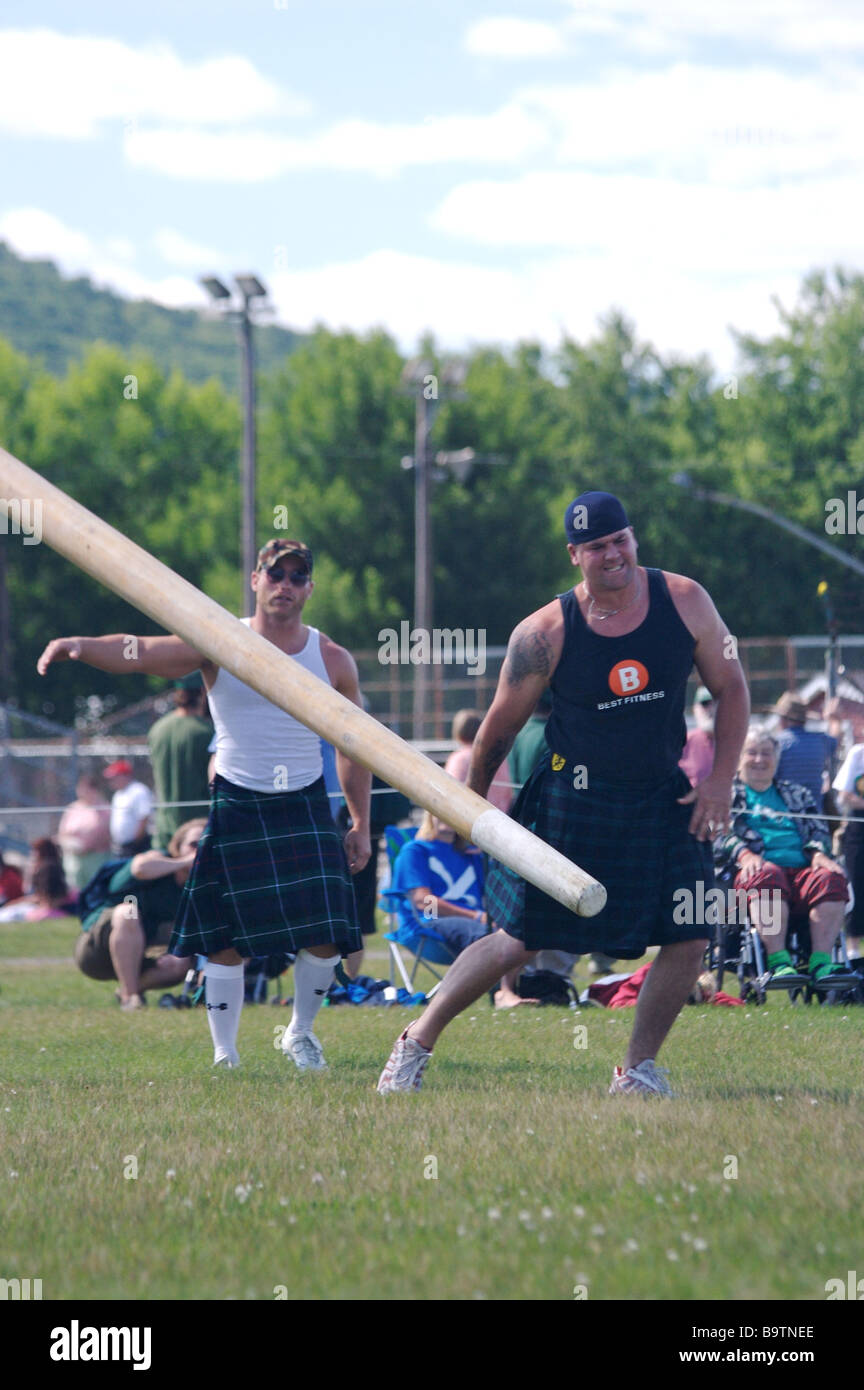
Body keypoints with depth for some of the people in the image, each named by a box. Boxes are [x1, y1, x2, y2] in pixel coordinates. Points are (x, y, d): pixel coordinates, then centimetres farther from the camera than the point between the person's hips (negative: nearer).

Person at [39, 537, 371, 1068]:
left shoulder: (334, 660, 3)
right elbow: (142, 653, -19)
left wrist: (361, 825, 10)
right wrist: (81, 645, -38)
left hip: (306, 807, 2)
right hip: (236, 805, -1)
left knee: (325, 934, -6)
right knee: (227, 938, -5)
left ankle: (300, 1033, 19)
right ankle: (224, 1053, 8)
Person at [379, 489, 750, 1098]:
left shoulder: (684, 602, -5)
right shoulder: (544, 634, -13)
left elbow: (730, 686, 5)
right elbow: (499, 728, 0)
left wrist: (722, 779, -3)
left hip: (664, 798, 3)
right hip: (573, 798, -3)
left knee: (690, 938, -5)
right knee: (519, 943, -3)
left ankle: (638, 1070, 12)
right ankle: (418, 1041, 12)